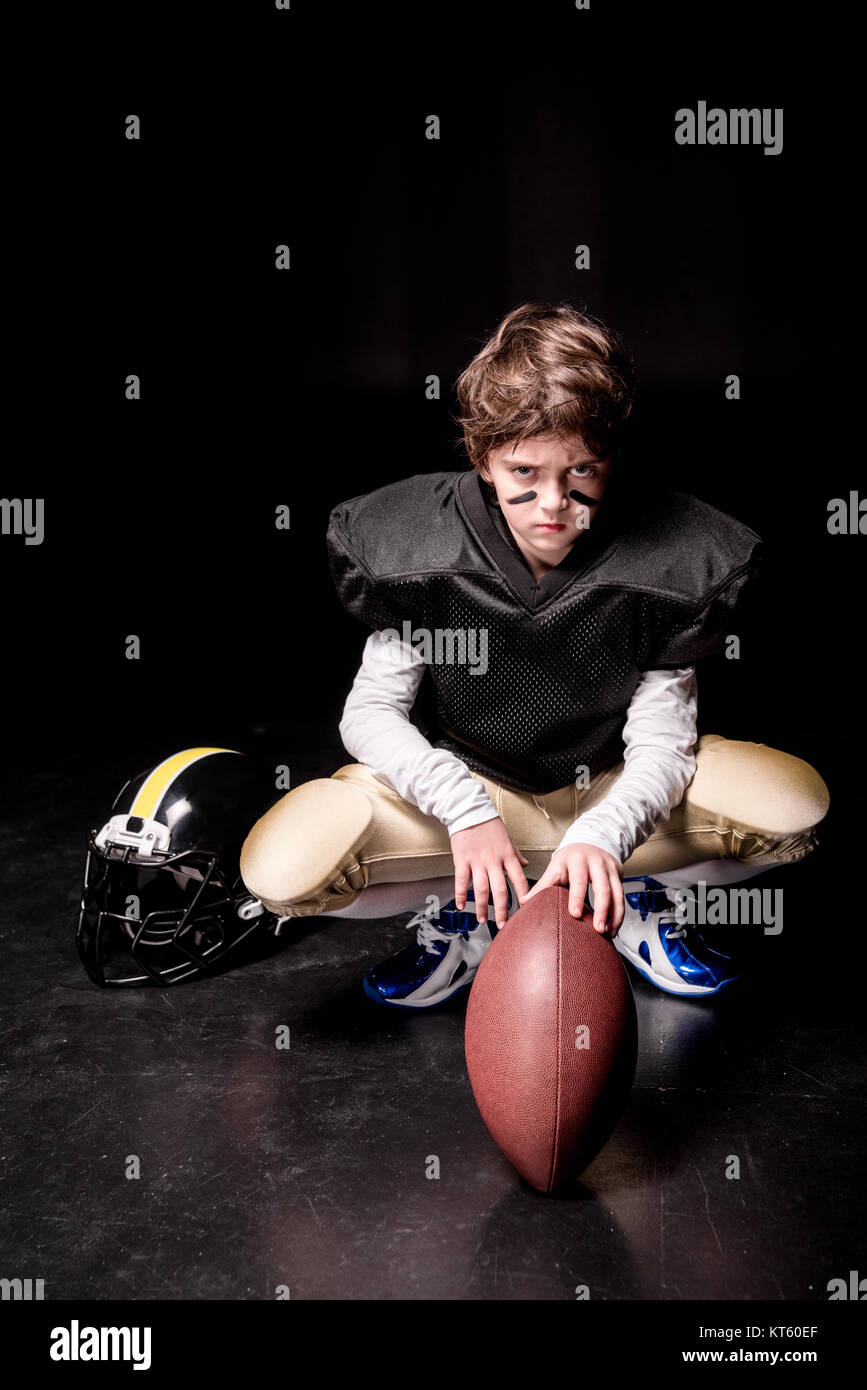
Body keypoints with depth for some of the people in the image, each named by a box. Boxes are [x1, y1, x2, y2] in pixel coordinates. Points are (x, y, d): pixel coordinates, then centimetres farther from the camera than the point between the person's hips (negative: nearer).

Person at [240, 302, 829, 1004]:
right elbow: (371, 711, -12)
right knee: (281, 869, -26)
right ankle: (469, 907, 2)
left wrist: (601, 837, -38)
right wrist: (467, 811, -30)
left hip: (611, 793, 1)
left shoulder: (668, 558, -18)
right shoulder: (416, 547, -17)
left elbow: (659, 744, -16)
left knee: (796, 805, -25)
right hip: (462, 786, 0)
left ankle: (631, 894, 3)